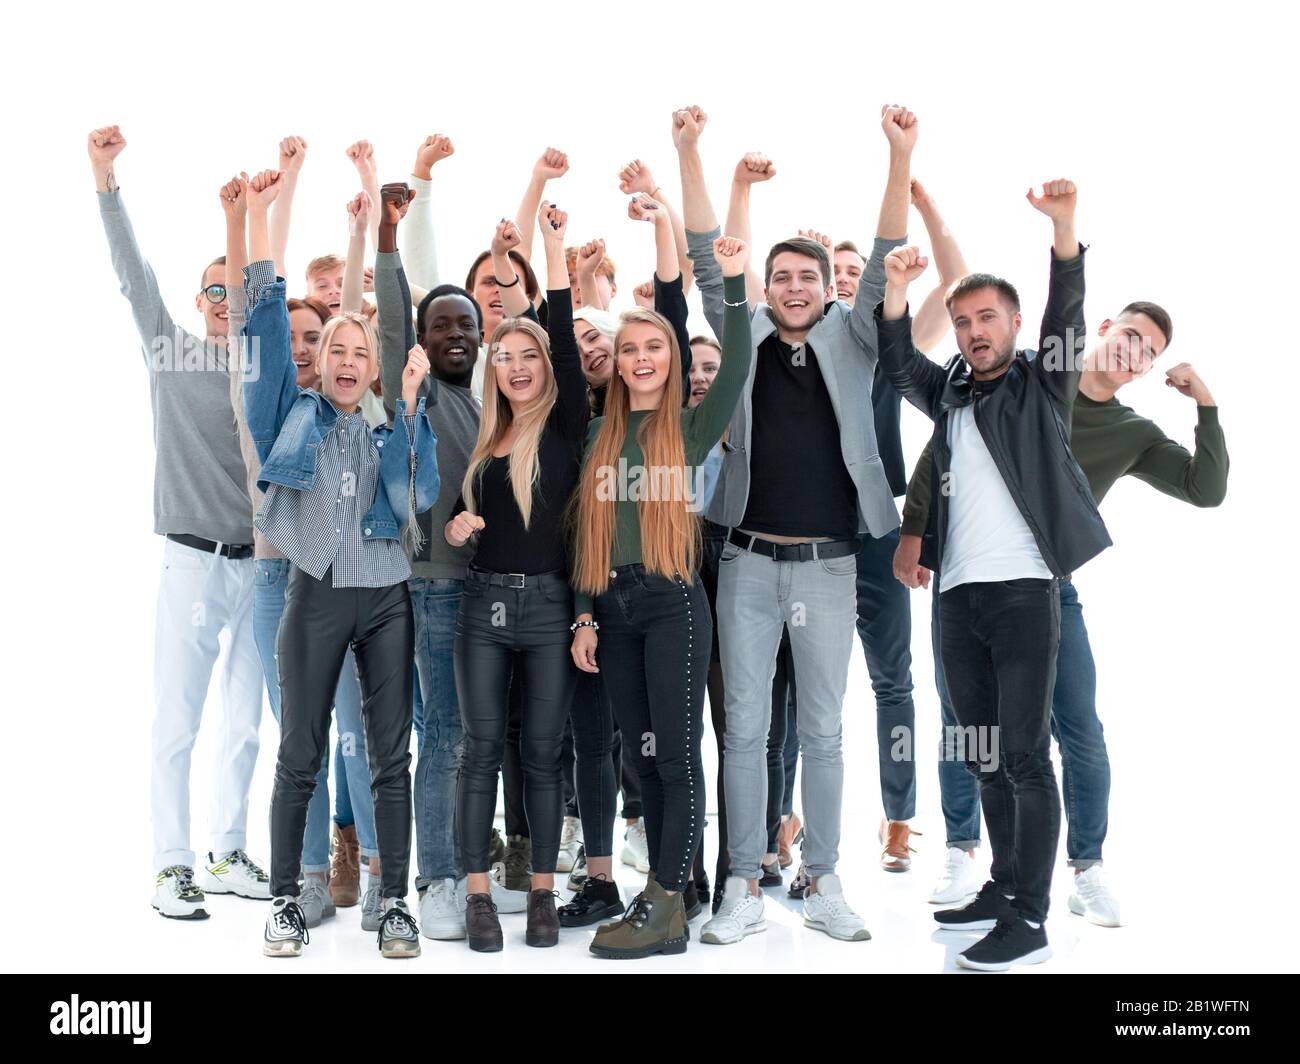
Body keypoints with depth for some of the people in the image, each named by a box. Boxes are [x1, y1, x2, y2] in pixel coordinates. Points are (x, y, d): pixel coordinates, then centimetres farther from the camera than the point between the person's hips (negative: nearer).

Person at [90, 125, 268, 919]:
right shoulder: (171, 350, 3)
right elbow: (133, 271, -4)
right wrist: (106, 180, -12)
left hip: (260, 565, 3)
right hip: (193, 562, -2)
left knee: (245, 725, 9)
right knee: (178, 725, -1)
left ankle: (229, 856, 21)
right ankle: (173, 867, 8)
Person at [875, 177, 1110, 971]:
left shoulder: (1042, 387, 5)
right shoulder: (951, 392, 17)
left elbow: (1068, 315, -10)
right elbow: (898, 363, 3)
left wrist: (1064, 228, -25)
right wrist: (897, 290, -14)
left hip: (1025, 589, -5)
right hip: (960, 593, 5)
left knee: (1025, 752, -7)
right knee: (983, 753, 12)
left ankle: (1030, 921, -4)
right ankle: (1004, 886, 23)